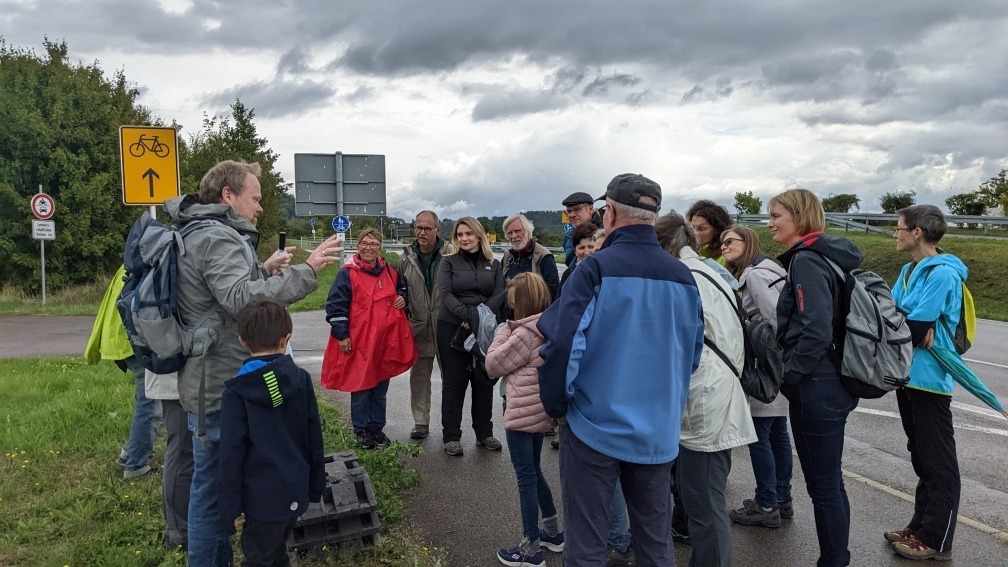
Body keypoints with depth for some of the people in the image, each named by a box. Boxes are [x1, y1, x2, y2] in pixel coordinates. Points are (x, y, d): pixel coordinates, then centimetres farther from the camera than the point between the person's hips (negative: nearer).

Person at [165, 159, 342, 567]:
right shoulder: (217, 236, -18)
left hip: (210, 382, 11)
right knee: (217, 486, 2)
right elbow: (242, 299, -33)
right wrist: (306, 270, -31)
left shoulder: (205, 234, 16)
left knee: (211, 484, 19)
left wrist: (264, 270, 10)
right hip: (221, 386, -11)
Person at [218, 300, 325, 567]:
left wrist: (230, 507, -5)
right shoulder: (301, 380, -4)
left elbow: (231, 455, -13)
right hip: (296, 491, 4)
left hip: (263, 498, -4)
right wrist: (316, 485, 14)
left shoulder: (236, 392, -14)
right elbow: (315, 439, 3)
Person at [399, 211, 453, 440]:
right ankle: (421, 422, 25)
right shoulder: (406, 258, 5)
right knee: (419, 376, 12)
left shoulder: (451, 254, -6)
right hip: (418, 326, 3)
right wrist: (402, 308, 5)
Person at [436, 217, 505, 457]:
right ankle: (451, 436, 9)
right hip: (452, 328, -2)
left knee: (484, 381, 9)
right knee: (453, 382, 2)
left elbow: (499, 294, 0)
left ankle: (484, 433, 21)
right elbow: (445, 293, -9)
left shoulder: (493, 264, 9)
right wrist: (465, 314, -23)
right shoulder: (449, 262, 2)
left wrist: (480, 315, -16)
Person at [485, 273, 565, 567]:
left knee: (526, 477, 0)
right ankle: (552, 532, 33)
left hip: (523, 412, -9)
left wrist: (502, 333, -1)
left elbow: (494, 365, -11)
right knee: (534, 471, 22)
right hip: (540, 410, 9)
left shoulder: (525, 333, -20)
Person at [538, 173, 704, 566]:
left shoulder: (597, 268, -13)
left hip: (595, 427, -5)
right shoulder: (683, 277, 3)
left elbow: (562, 344, -20)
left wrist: (556, 404, -4)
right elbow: (693, 354, 11)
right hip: (658, 433, 5)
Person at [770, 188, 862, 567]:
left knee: (822, 485, 3)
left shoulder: (806, 261, -16)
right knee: (830, 481, 19)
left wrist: (787, 374, -13)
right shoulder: (826, 256, 12)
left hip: (816, 388, -10)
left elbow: (816, 332, -25)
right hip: (832, 383, 10)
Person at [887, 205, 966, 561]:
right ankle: (921, 526, 30)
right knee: (920, 457, 17)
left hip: (929, 378, -9)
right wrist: (917, 328, -13)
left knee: (938, 461, 2)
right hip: (908, 374, 9)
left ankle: (936, 541, 12)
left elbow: (915, 326, -22)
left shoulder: (943, 273, -17)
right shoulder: (909, 270, 11)